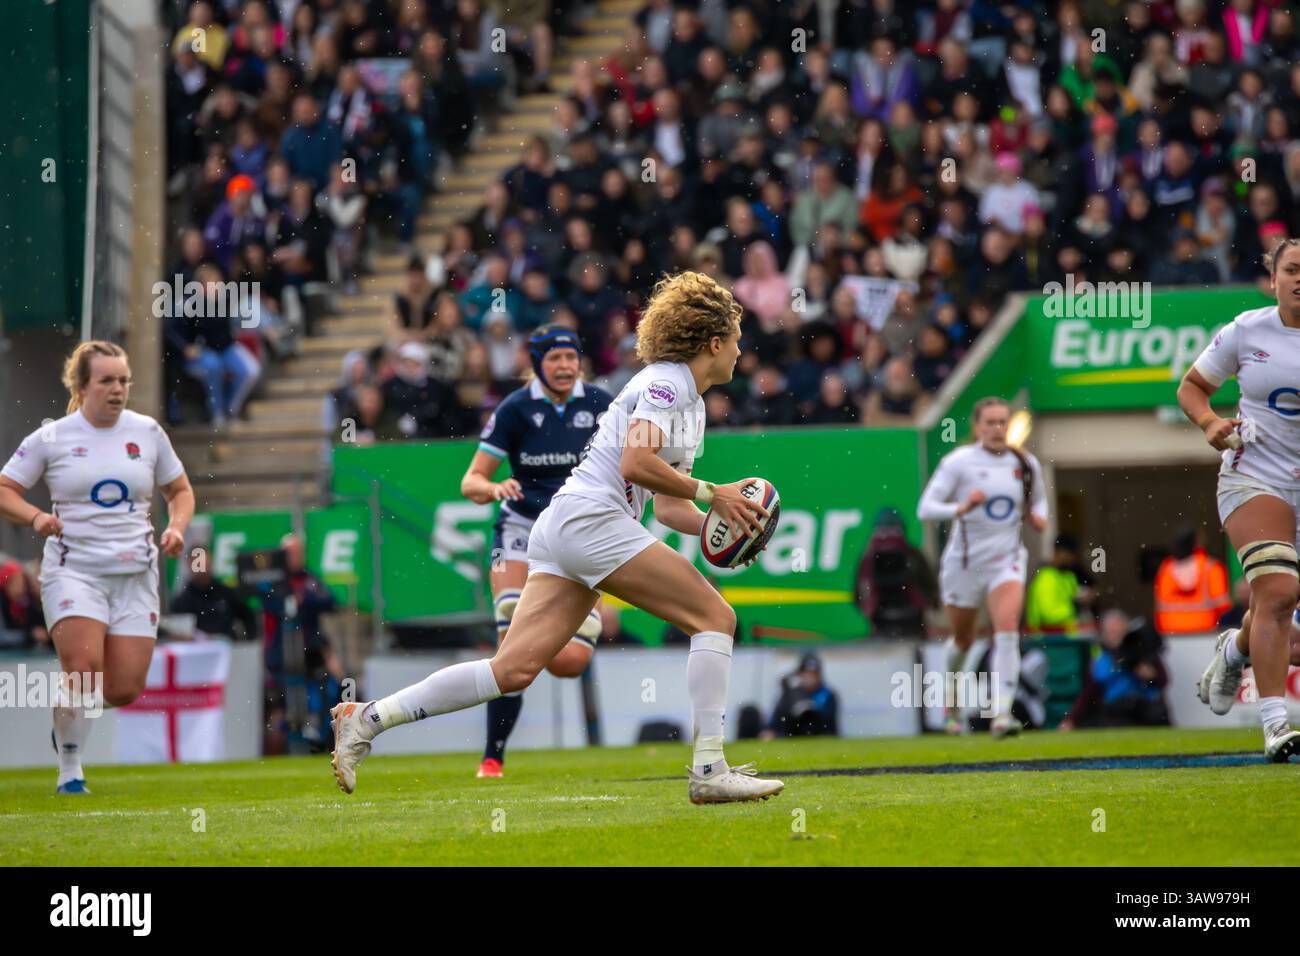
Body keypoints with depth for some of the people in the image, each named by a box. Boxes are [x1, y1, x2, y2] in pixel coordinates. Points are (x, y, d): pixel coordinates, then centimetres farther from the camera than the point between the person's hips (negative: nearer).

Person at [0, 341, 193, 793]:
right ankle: (70, 772, -4)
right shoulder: (52, 438, 0)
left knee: (125, 690, -4)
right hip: (73, 568, -3)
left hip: (134, 573, 3)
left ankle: (70, 709, 31)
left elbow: (180, 490, 18)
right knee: (83, 667, -22)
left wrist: (176, 528, -2)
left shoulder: (148, 432, 7)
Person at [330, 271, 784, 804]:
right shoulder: (665, 382, -5)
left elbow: (667, 506, 24)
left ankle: (367, 719, -5)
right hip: (590, 518, -9)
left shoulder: (692, 405, 24)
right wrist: (709, 493, -12)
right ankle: (709, 770, -13)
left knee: (515, 669, -2)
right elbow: (635, 463, -20)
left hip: (561, 530, 9)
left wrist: (723, 526, 8)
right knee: (715, 617, -9)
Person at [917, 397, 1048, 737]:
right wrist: (960, 509, -31)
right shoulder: (958, 462, -10)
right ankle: (951, 699, 46)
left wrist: (1039, 517, -2)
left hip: (1007, 561, 1)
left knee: (1007, 629, -22)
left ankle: (1002, 714, -27)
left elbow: (1038, 500, 20)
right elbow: (925, 508, -14)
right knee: (963, 639, 15)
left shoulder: (1026, 464, 1)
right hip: (964, 562, -1)